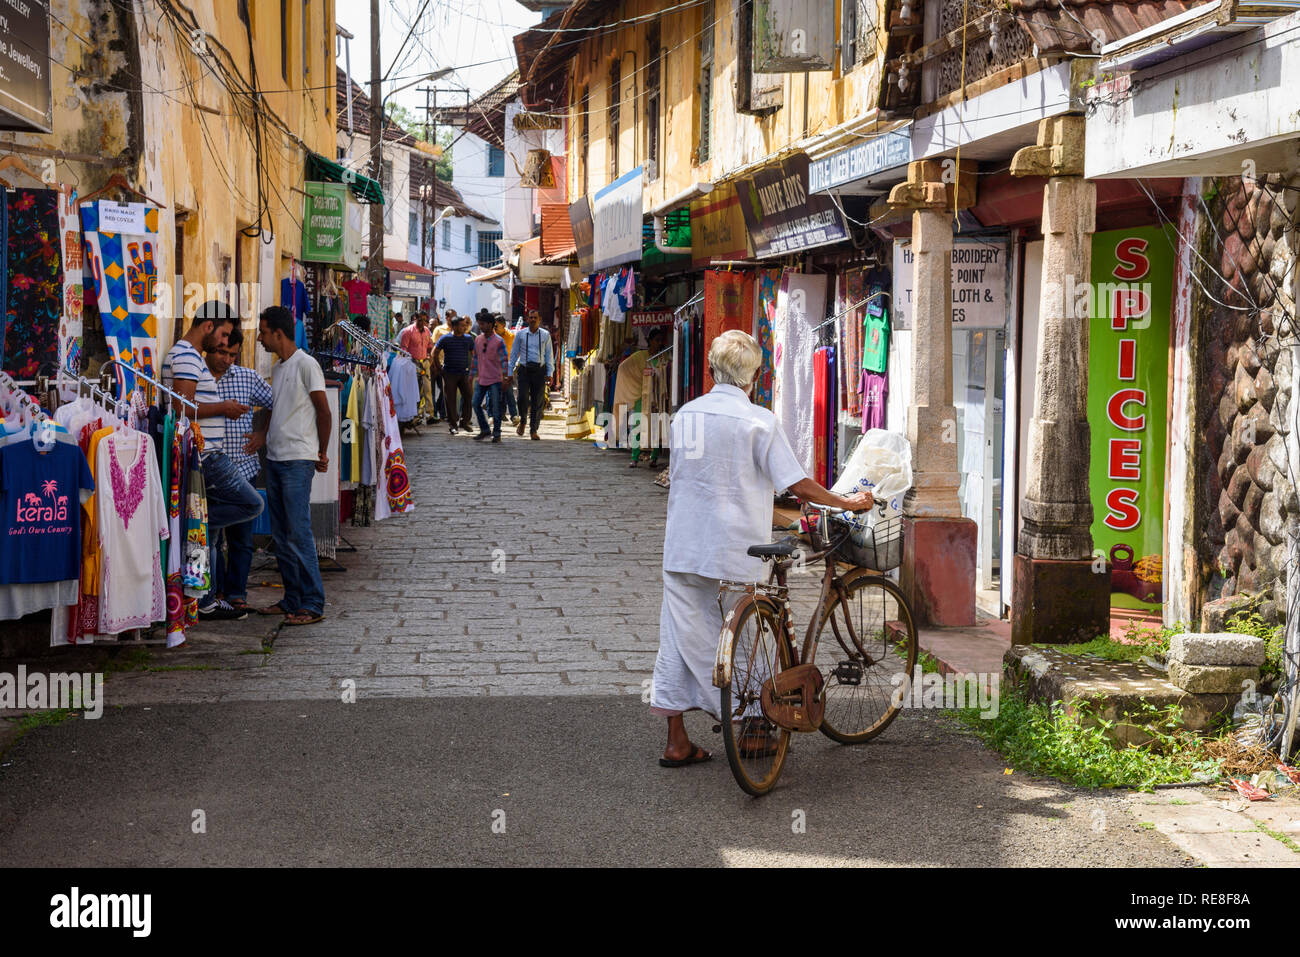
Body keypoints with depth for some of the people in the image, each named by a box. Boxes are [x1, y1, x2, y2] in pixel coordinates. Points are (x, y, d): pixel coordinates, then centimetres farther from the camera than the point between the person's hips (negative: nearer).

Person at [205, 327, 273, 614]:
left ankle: (237, 593, 15)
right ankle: (215, 593, 13)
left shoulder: (248, 377, 8)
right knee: (210, 535, 2)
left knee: (241, 536, 5)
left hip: (243, 468, 2)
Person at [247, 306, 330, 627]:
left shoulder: (306, 364, -9)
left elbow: (324, 412, -8)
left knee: (299, 533, -11)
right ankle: (293, 598, 17)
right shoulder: (277, 369, 18)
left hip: (298, 460, -9)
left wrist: (322, 453, -4)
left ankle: (313, 604, -8)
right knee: (281, 535, 10)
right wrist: (263, 435, 6)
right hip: (274, 458, 9)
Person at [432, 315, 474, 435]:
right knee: (450, 399, -1)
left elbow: (474, 354, 17)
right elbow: (435, 353, 3)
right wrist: (438, 368, 0)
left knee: (469, 396, -3)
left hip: (464, 373, 3)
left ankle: (464, 421, 11)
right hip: (449, 374, -3)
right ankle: (452, 424, 7)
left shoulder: (468, 339, 6)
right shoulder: (445, 339, -3)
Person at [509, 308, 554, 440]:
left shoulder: (545, 335, 7)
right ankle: (523, 421, 16)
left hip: (539, 370, 1)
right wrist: (510, 372, 6)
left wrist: (549, 373, 0)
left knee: (538, 401, 1)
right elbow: (514, 354, 10)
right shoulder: (520, 334, 6)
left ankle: (533, 430, 10)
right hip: (524, 369, -1)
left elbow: (549, 355, 8)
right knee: (523, 398, -13)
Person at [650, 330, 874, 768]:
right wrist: (847, 502, 2)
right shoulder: (758, 421, -11)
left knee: (682, 637, 8)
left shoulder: (684, 415, 5)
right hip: (735, 550, -5)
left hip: (682, 548, 5)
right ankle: (750, 729, 20)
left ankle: (677, 741, 11)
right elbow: (798, 485, -12)